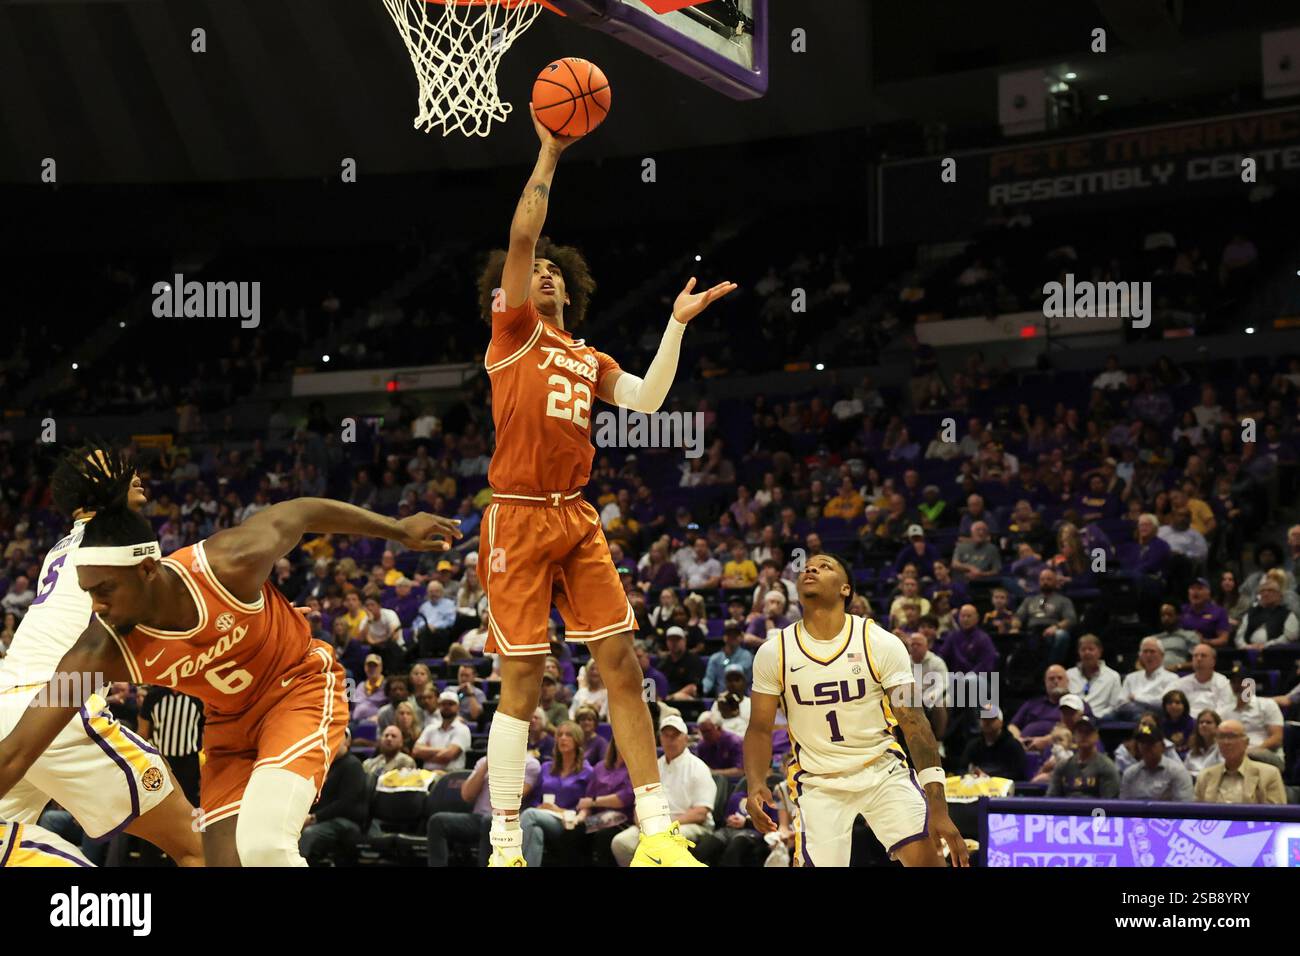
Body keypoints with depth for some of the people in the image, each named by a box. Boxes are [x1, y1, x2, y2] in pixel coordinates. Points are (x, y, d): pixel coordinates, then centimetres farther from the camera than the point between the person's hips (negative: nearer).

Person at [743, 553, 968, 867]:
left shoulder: (882, 644, -10)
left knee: (926, 857, -18)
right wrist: (755, 785, -18)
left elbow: (915, 724, -12)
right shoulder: (774, 653, -5)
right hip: (818, 783, 1)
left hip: (883, 770, -1)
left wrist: (938, 808, -21)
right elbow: (760, 729, 3)